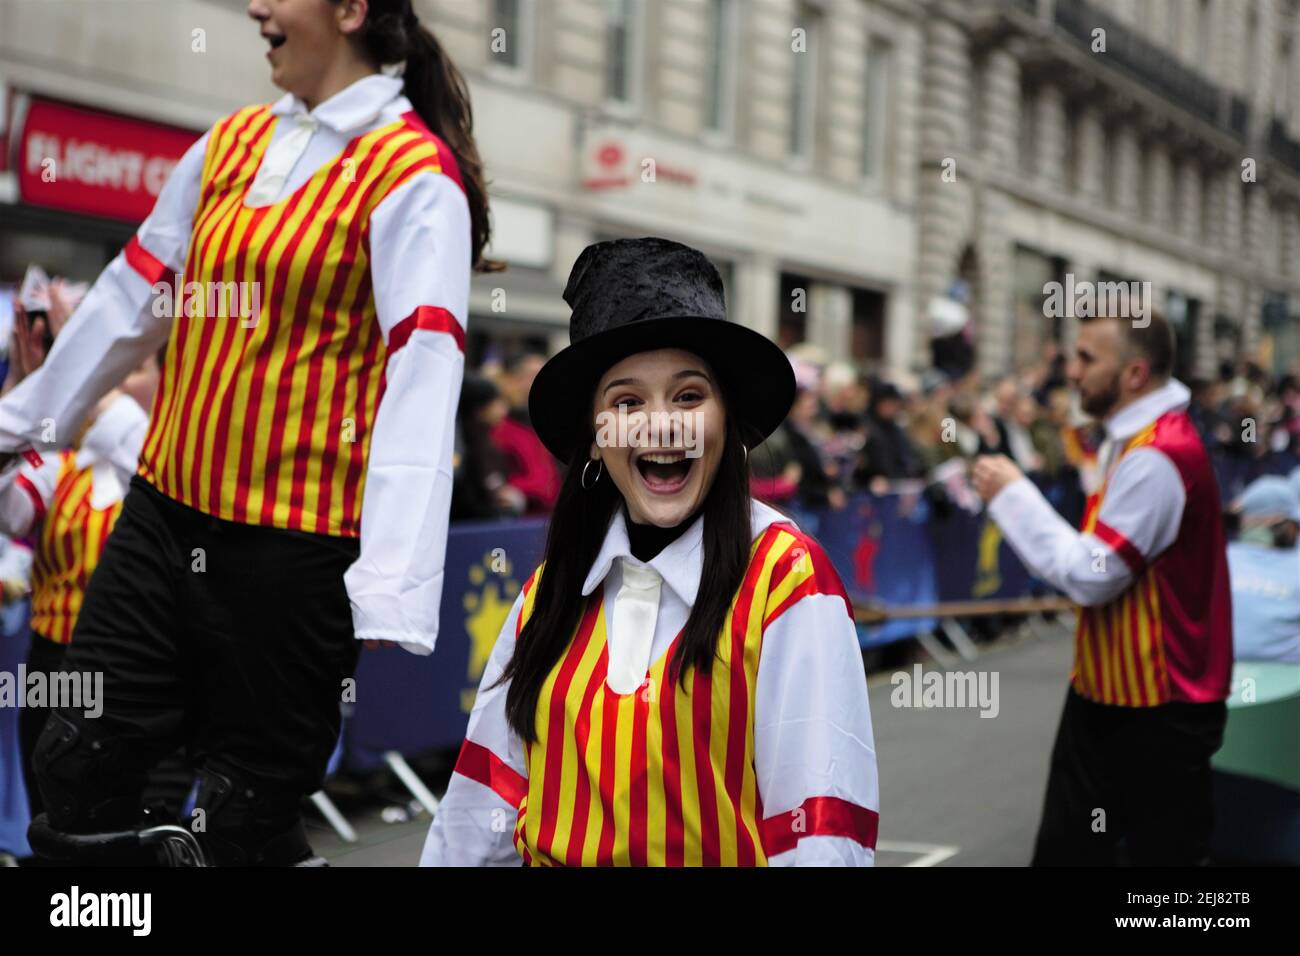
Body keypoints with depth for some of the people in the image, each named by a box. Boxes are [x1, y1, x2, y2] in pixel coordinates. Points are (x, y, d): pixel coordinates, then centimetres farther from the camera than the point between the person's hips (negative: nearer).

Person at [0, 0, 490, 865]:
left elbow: (424, 375, -20)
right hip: (163, 508, 7)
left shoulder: (412, 175, -10)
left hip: (296, 543, -6)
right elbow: (134, 296, 20)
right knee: (77, 768, 10)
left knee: (247, 815, 4)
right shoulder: (232, 143, 11)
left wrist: (395, 582, -30)